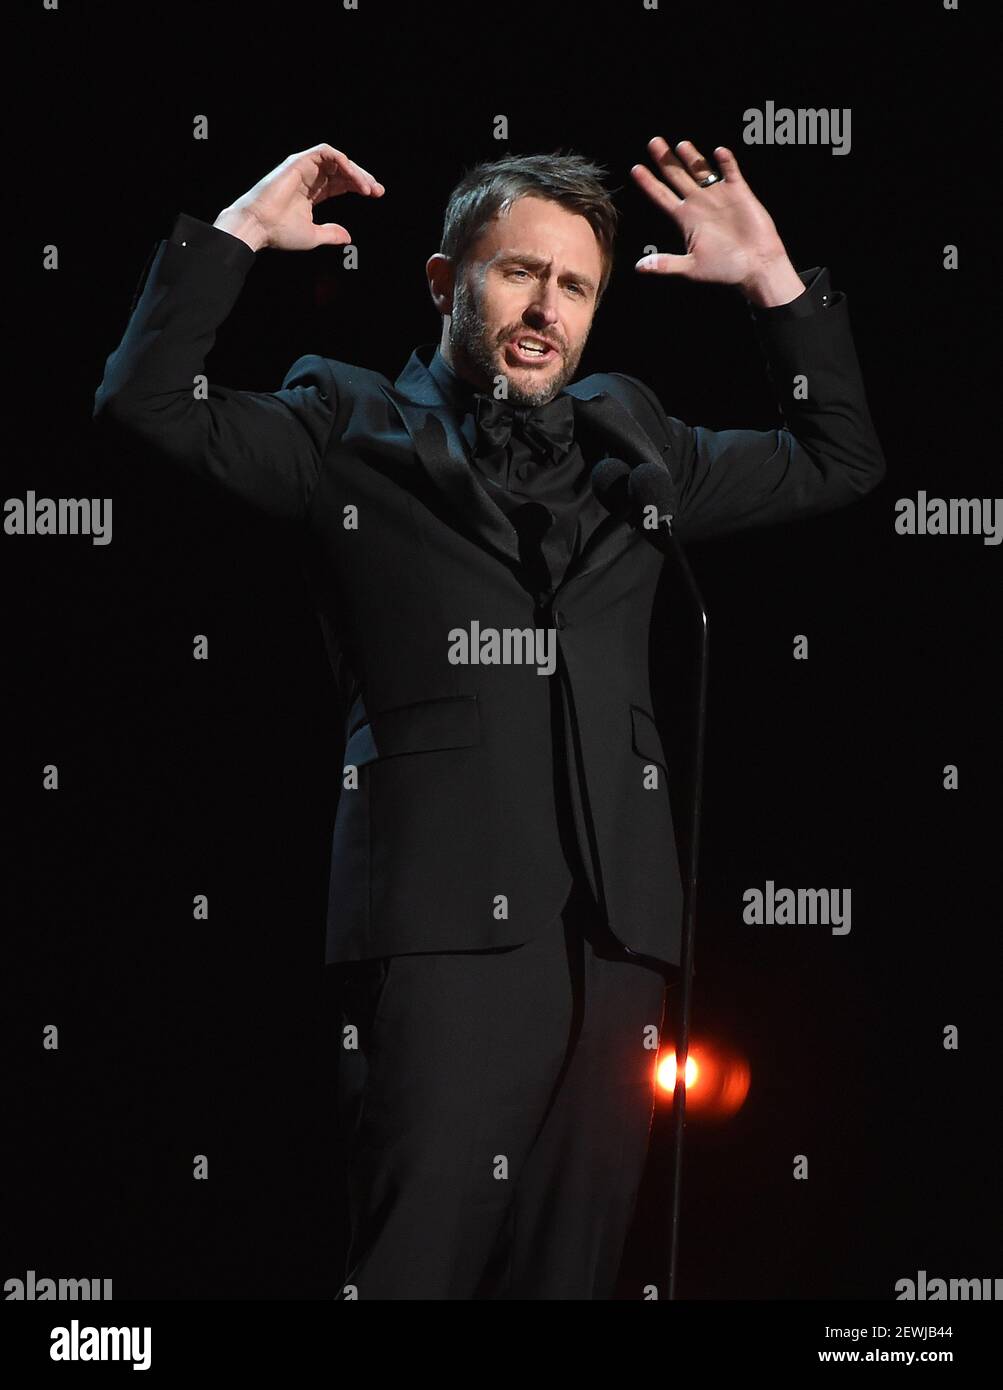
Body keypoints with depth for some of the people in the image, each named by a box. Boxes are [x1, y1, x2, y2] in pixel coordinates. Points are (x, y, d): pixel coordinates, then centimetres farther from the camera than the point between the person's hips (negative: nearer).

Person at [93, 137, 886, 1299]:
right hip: (443, 925, -4)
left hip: (612, 929, 4)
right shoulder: (353, 428, 12)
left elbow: (839, 460, 31)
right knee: (416, 1255, -11)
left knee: (570, 1266, 5)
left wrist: (773, 283, 22)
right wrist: (238, 232, 2)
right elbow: (148, 403, 3)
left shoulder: (628, 440, 24)